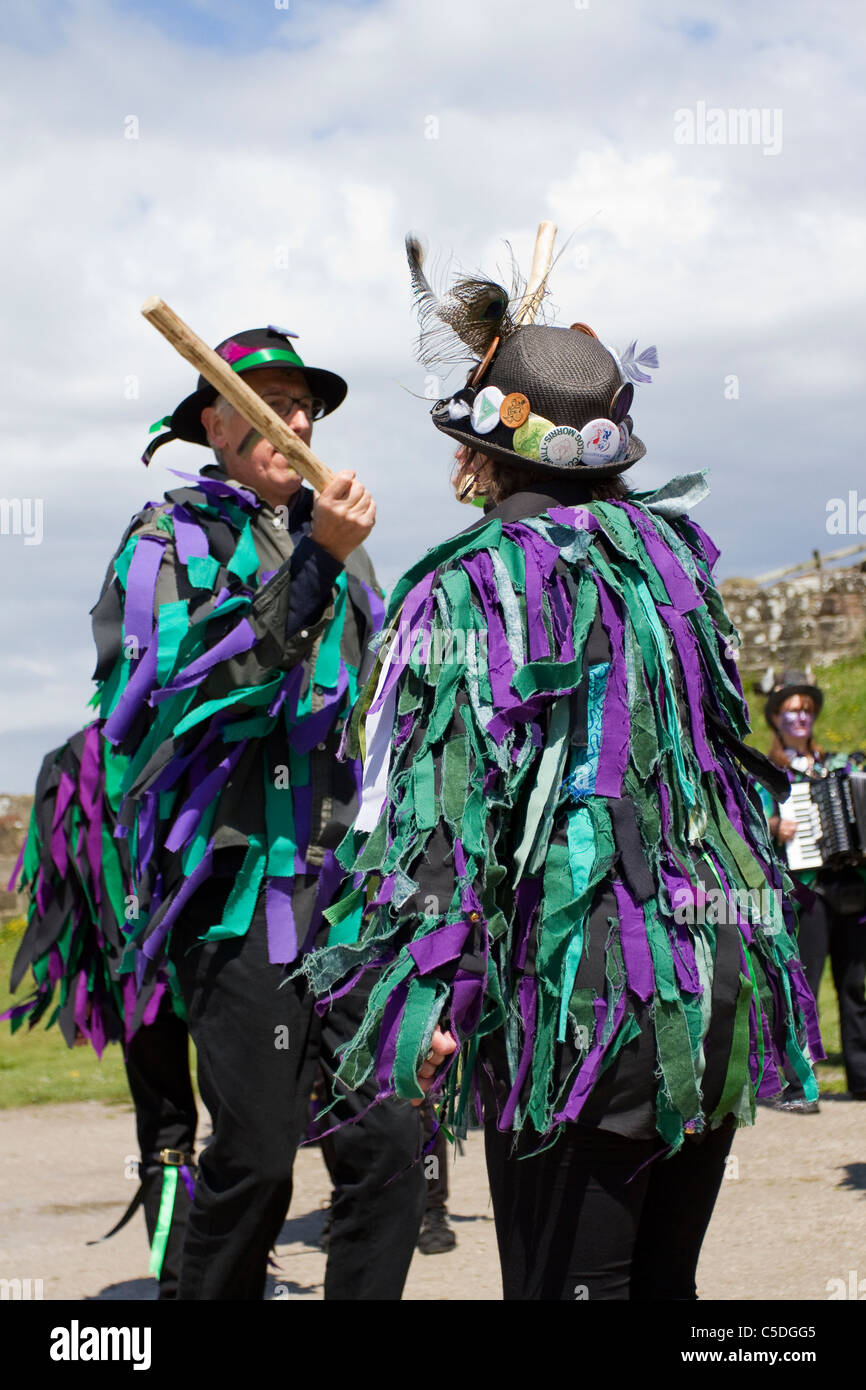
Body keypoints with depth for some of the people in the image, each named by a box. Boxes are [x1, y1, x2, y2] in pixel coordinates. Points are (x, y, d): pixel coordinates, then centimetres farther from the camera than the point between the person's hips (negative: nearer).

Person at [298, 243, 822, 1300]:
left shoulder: (477, 584, -7)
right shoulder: (673, 558, 12)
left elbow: (456, 799, -14)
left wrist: (435, 994, -15)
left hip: (582, 988, -6)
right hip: (722, 989, 7)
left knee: (571, 1278, 0)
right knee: (664, 1275, 16)